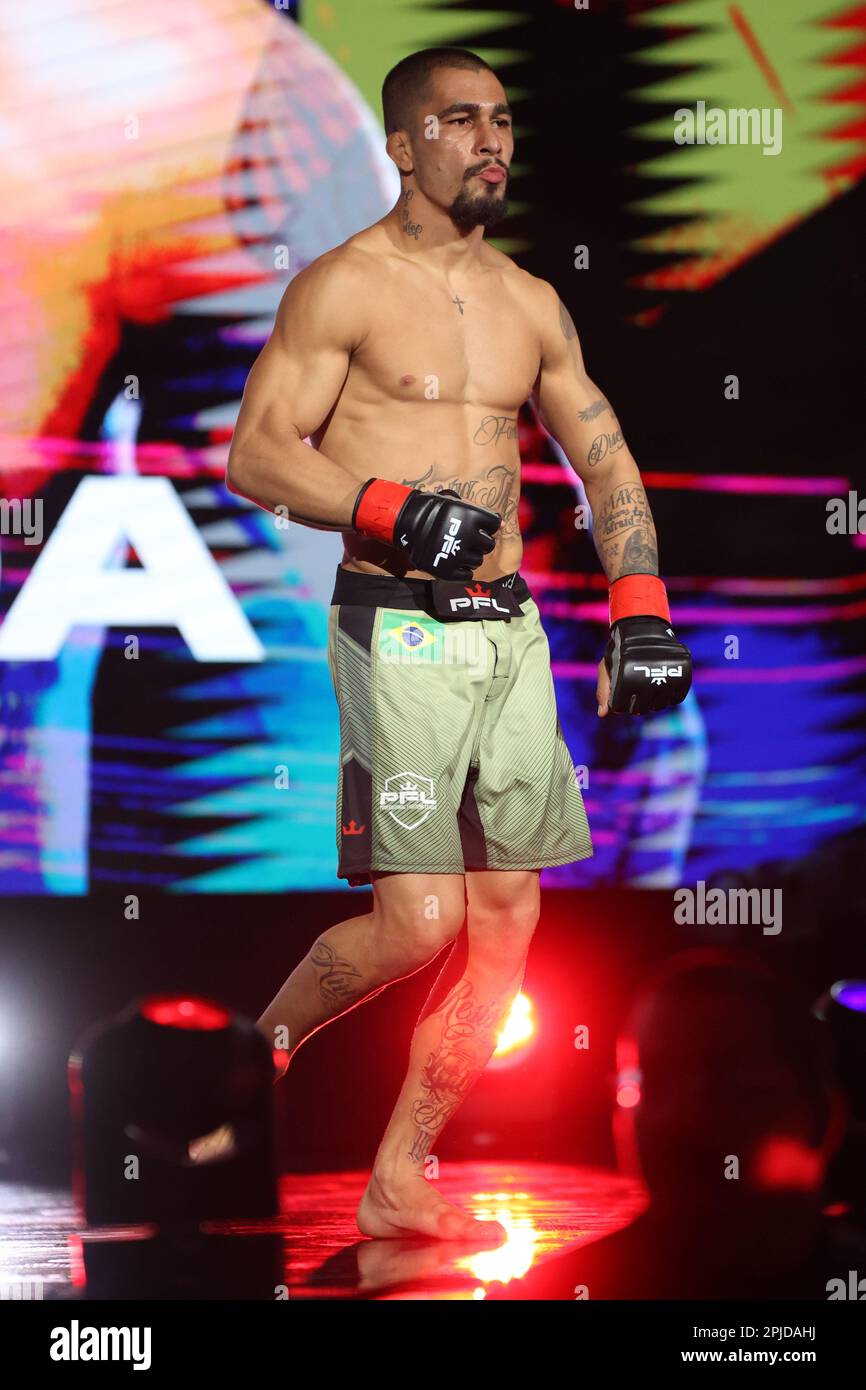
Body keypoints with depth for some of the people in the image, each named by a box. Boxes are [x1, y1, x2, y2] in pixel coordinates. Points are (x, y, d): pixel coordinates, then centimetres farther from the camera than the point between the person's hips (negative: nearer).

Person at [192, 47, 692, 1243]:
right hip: (399, 633, -6)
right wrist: (396, 512, -21)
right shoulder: (344, 286, -5)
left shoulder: (532, 304, 13)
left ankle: (399, 1180, 14)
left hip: (511, 630, 7)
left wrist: (642, 613, 5)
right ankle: (260, 1048, 15)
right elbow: (256, 454, -10)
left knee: (507, 914, 4)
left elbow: (605, 459, 17)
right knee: (418, 922, -13)